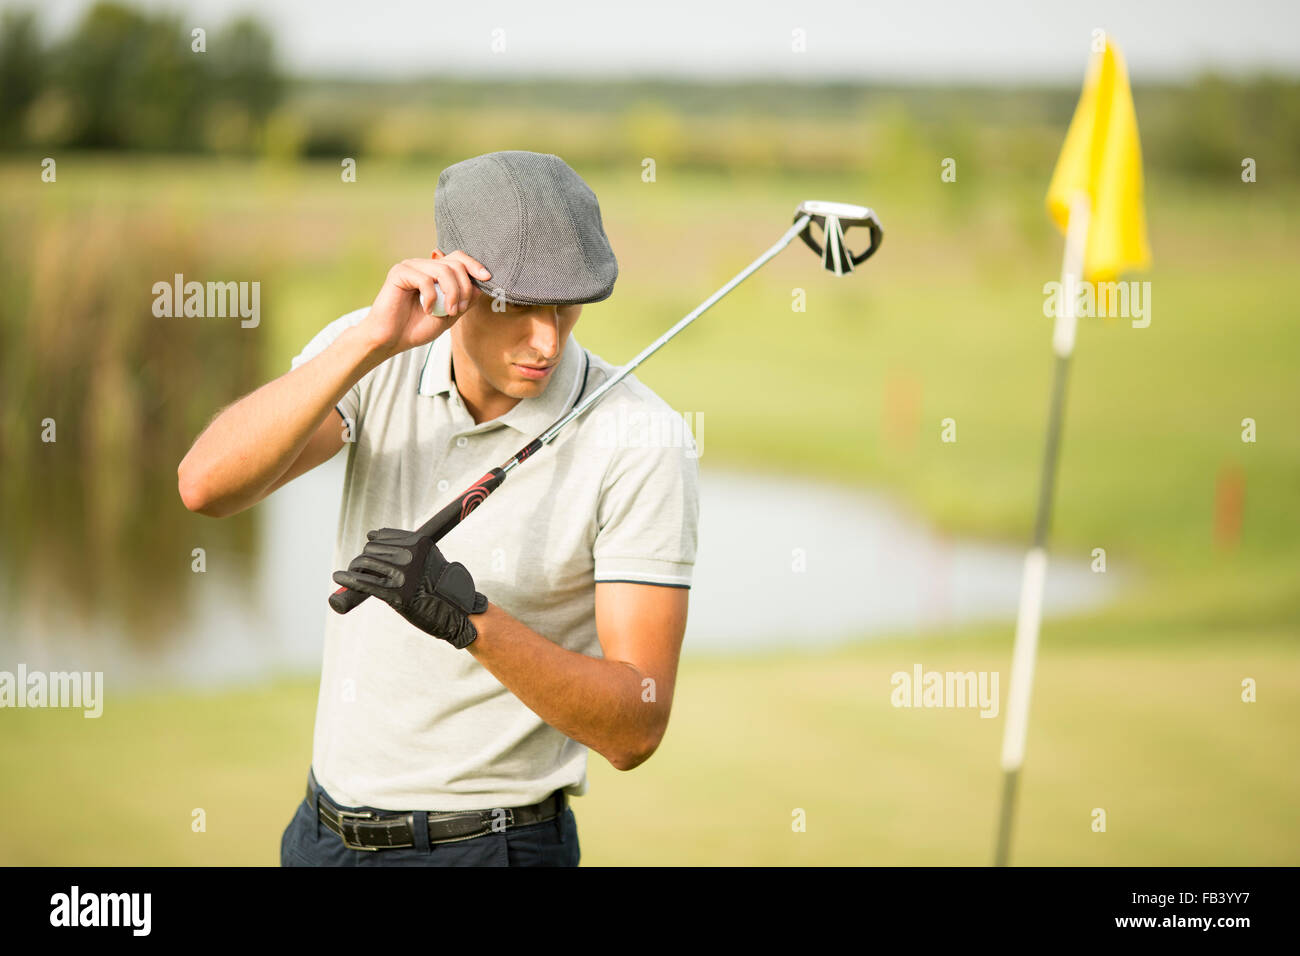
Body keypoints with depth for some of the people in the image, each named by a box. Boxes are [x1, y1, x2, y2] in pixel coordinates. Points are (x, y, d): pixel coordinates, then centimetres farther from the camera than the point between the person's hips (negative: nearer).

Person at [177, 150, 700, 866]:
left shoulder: (641, 442, -18)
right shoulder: (368, 359, -6)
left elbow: (636, 729, -20)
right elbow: (208, 485, -23)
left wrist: (473, 619, -35)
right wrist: (371, 341, -32)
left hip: (487, 843, -5)